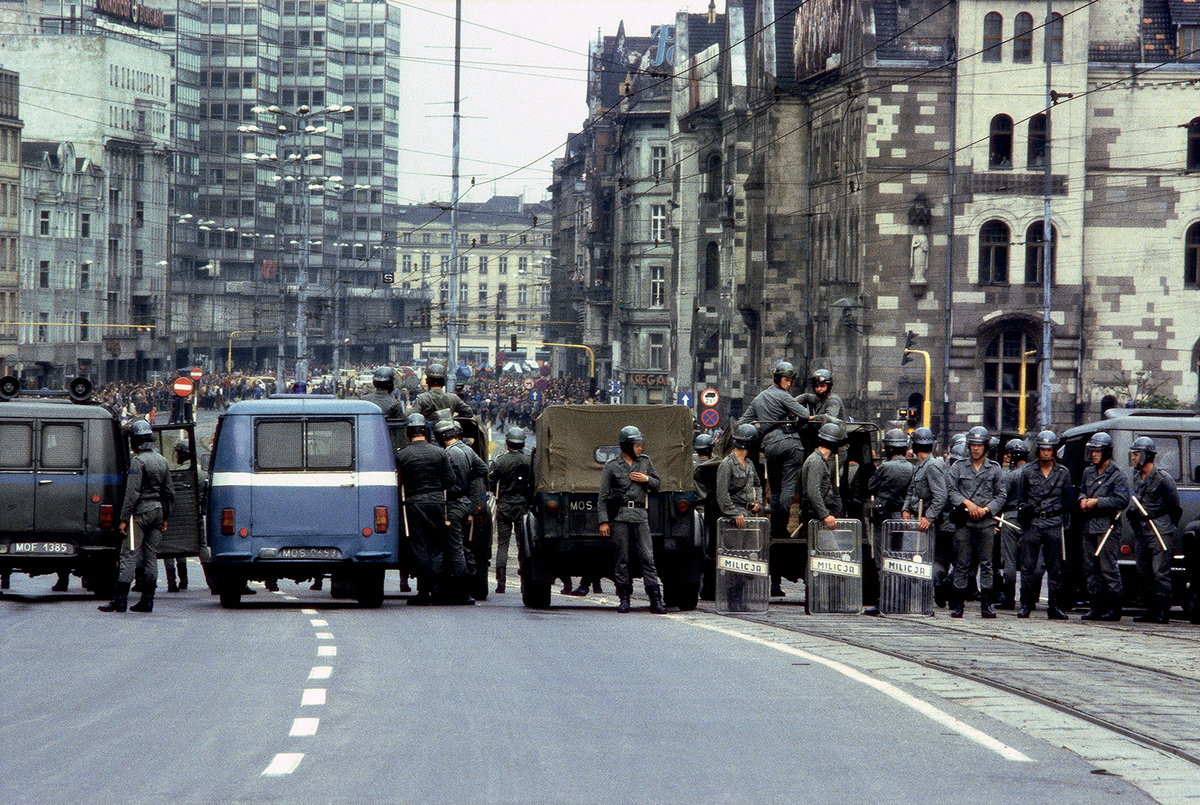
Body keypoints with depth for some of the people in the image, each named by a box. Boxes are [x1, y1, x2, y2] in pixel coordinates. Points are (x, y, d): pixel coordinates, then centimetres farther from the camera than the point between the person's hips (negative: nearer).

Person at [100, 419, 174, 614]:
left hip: (140, 511, -8)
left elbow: (132, 493, -18)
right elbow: (169, 492, 17)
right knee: (151, 557, 9)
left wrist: (124, 519, -16)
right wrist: (165, 518, 23)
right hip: (157, 511, 8)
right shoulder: (162, 461, 12)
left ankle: (119, 601, -11)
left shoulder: (138, 461, -13)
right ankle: (147, 601, 8)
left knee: (129, 556, -8)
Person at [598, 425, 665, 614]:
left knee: (647, 557, -6)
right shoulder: (612, 466, 5)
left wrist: (647, 480, -1)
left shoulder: (645, 462, 14)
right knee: (622, 558, 0)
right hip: (619, 515, -2)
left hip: (640, 514, 2)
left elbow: (657, 485, 22)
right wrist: (603, 521, -3)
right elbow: (603, 496, 4)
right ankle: (624, 599, 7)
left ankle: (655, 600, -8)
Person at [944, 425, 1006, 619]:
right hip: (963, 521, 0)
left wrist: (986, 509, -8)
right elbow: (951, 490, 3)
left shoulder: (994, 469, 9)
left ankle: (986, 605, 3)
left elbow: (1001, 495, 7)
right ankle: (957, 605, 3)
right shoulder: (958, 467, 9)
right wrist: (967, 503, -12)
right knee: (962, 564, -1)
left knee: (986, 564, 0)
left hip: (986, 521, 0)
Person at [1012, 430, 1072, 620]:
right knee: (1028, 566, -2)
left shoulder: (1063, 474, 9)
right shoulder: (1027, 472, 8)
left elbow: (1067, 501, 13)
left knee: (1054, 567, 1)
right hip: (1032, 524, 0)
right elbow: (1020, 498, 12)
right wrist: (1023, 510, -3)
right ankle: (1025, 605, 4)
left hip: (1054, 524, 0)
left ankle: (1053, 607, 6)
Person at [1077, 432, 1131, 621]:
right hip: (1089, 527, 8)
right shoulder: (1088, 472, 17)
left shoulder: (1117, 476, -6)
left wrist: (1097, 502, -15)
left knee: (1108, 568, -9)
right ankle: (1095, 607, 14)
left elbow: (1122, 500, -14)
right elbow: (1082, 490, 29)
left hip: (1106, 527, -8)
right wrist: (1083, 499, 6)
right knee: (1090, 568, 8)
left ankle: (1114, 608, -5)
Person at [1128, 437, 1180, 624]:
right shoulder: (1137, 477, 12)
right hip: (1140, 530, 8)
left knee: (1160, 573, -9)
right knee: (1144, 573, 9)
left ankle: (1163, 612, -7)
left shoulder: (1162, 478, -11)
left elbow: (1174, 504, -6)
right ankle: (1151, 610, 14)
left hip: (1159, 531, -8)